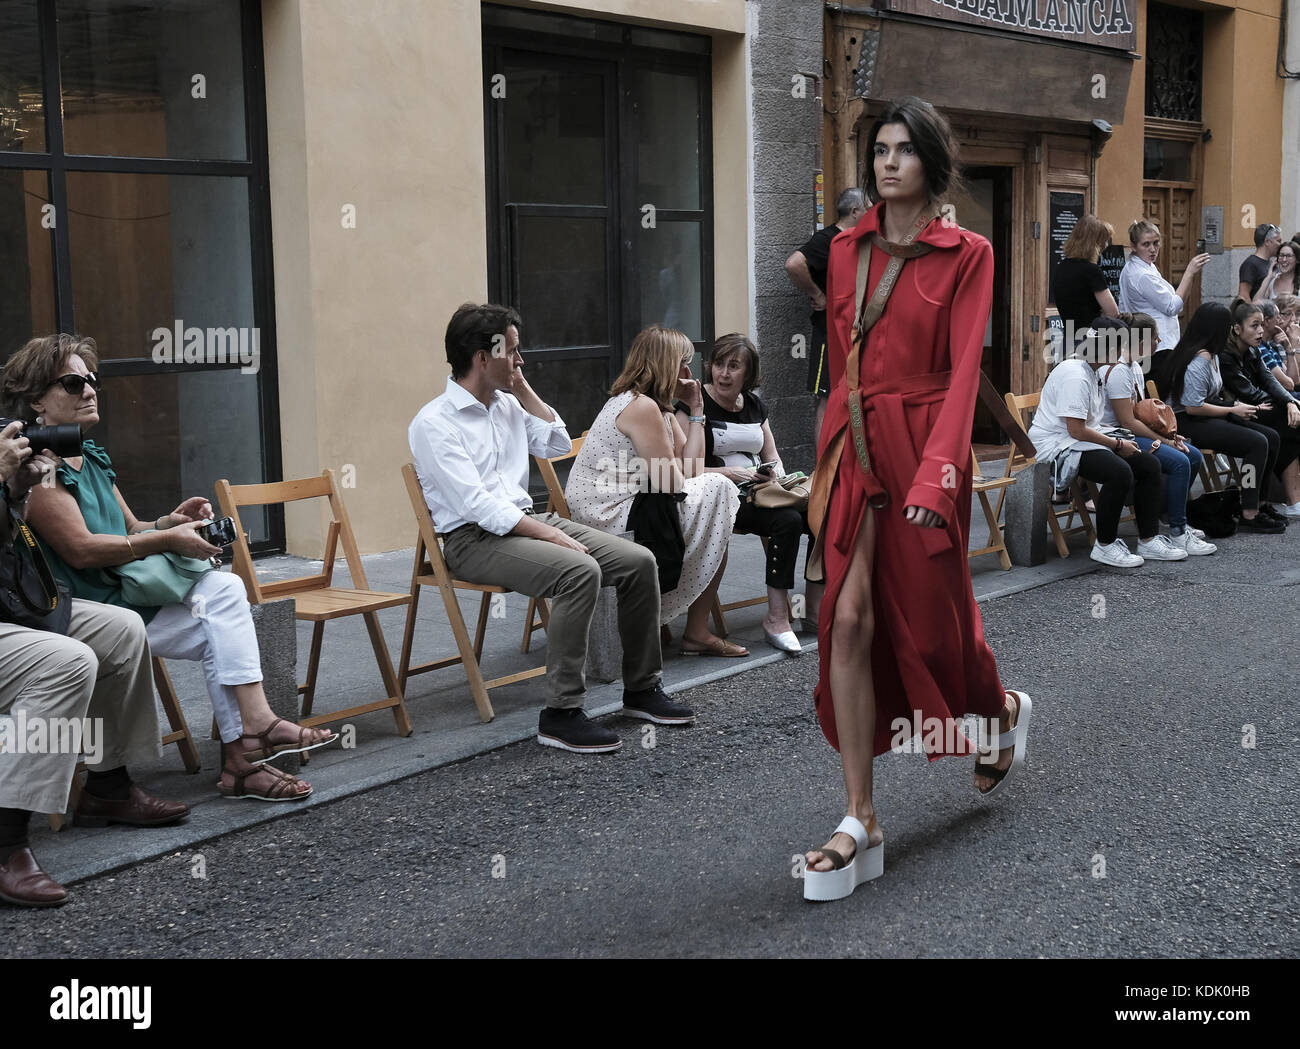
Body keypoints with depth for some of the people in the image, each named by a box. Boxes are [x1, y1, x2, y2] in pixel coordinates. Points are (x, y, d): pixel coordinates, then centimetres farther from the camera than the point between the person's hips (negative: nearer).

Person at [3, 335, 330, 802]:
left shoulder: (93, 459, 18)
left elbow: (129, 531, 20)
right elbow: (81, 549, -19)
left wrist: (171, 521, -2)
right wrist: (168, 539, -17)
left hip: (125, 593, 8)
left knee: (224, 587, -11)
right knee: (217, 631, -17)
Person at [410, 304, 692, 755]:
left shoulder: (506, 404, 14)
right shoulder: (434, 423, -12)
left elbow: (557, 444, 18)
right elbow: (477, 505, -20)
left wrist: (523, 389, 9)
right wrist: (549, 535, -25)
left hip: (526, 520, 8)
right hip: (473, 538, -8)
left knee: (639, 562, -7)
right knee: (580, 571, -33)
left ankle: (641, 688, 8)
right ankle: (561, 713, -27)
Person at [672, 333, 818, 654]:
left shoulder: (754, 404, 16)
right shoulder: (694, 405, -4)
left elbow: (772, 456, 22)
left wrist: (776, 473, -2)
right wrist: (730, 473, -19)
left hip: (757, 492, 6)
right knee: (787, 520, -32)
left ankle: (815, 602, -5)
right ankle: (776, 619, -27)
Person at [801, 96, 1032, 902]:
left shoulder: (966, 254, -3)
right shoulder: (847, 250, 10)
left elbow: (963, 369, -11)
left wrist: (935, 472, -22)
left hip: (924, 445, -4)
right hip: (855, 446, 4)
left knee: (930, 618, 8)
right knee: (849, 620, -6)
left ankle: (1004, 711, 44)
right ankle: (862, 823, -1)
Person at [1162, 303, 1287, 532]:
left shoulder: (1212, 355, 15)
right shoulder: (1199, 359, -18)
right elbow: (1194, 407, -22)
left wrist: (1235, 405, 5)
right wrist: (1233, 410, -11)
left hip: (1206, 419, 10)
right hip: (1186, 424, -10)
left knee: (1271, 437, 1)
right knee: (1257, 443, -22)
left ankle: (1257, 502, 8)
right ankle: (1249, 516, -19)